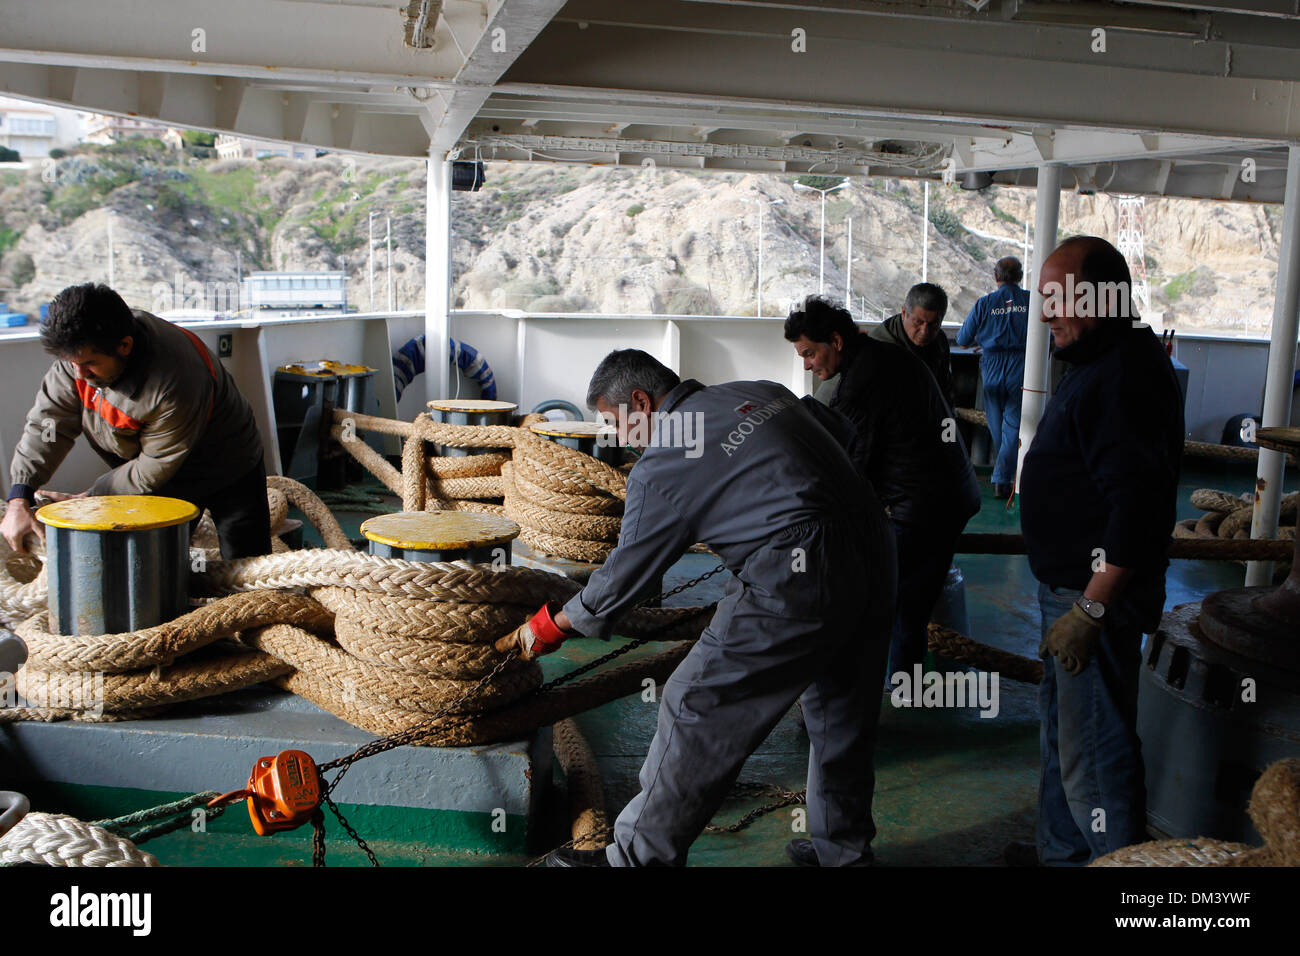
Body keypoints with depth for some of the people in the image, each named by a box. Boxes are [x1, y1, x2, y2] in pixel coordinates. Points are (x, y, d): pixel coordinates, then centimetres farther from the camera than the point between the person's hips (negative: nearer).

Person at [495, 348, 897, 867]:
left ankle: (638, 854, 13)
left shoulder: (662, 466, -2)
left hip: (800, 579, -8)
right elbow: (842, 432, 25)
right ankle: (843, 846, 38)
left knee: (698, 708, 2)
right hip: (875, 549, 9)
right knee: (842, 707, 22)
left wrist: (550, 628, 17)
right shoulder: (761, 392, 16)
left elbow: (622, 577, 3)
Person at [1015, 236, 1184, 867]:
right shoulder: (1101, 364, 13)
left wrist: (1091, 609, -27)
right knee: (1062, 737, 22)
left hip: (1098, 594, -11)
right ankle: (1061, 854, 38)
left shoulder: (1127, 375, -22)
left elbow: (1136, 502, -29)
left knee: (1092, 753, -4)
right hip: (1071, 587, 11)